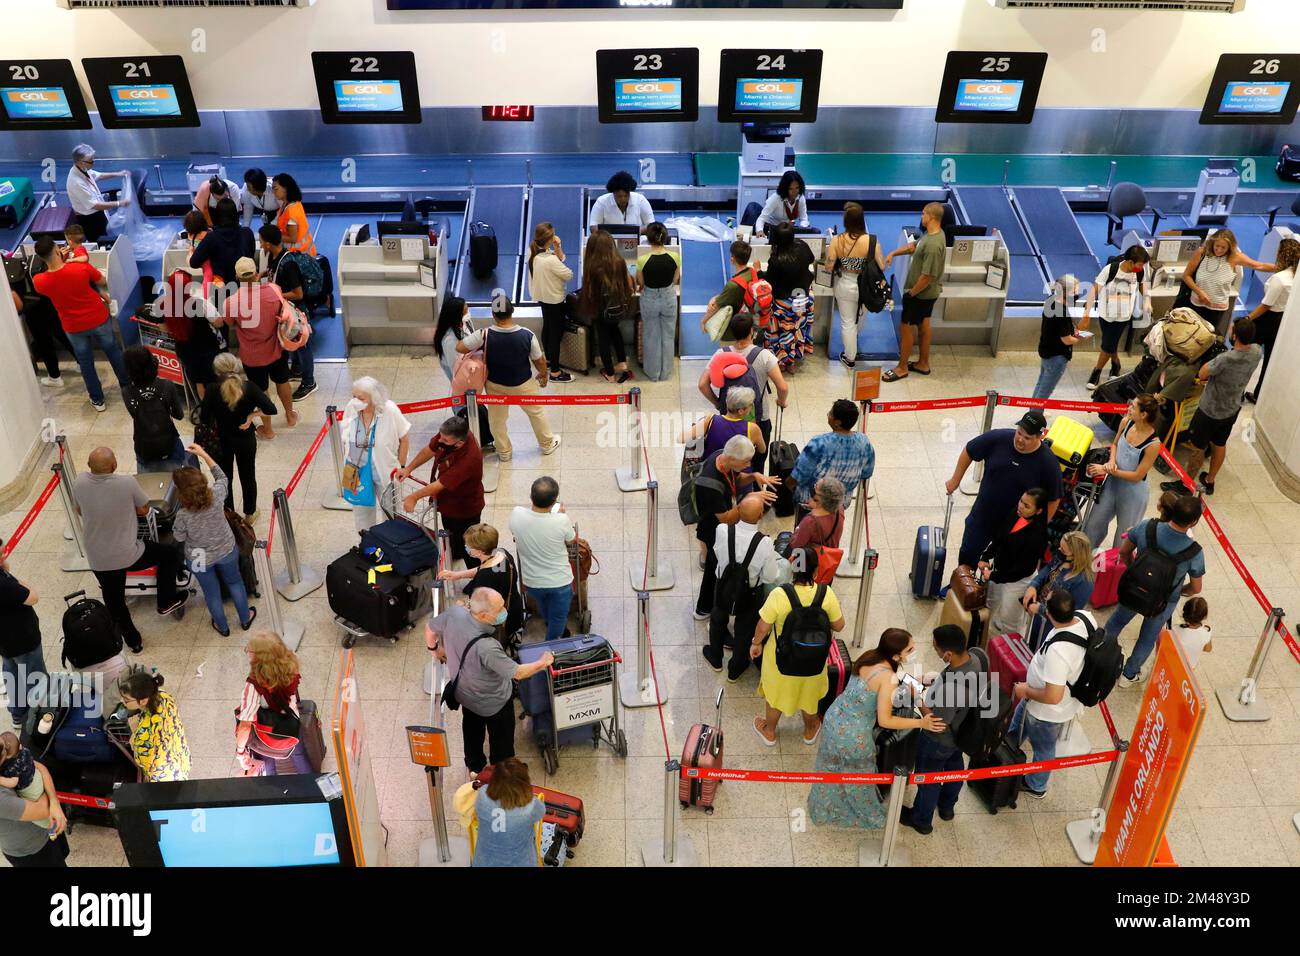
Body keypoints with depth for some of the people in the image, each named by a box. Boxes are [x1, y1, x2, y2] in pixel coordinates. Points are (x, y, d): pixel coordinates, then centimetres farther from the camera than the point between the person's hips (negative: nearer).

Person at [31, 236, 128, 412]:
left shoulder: (39, 282, -21)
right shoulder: (82, 268, -27)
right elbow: (103, 282, -7)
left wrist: (59, 261, 1)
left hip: (74, 327, 1)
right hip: (99, 319, -1)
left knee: (85, 362, 21)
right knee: (114, 352, 24)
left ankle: (97, 399, 35)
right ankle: (127, 385, 42)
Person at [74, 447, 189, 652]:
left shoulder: (80, 482, -13)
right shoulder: (127, 483, -24)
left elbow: (80, 511, 7)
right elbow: (144, 510, -8)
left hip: (97, 560, 4)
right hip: (128, 556, -4)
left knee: (114, 601, 24)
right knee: (169, 554, 24)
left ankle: (132, 640, 41)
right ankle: (166, 602, 35)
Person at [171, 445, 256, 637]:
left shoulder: (184, 514, -34)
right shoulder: (216, 495, -28)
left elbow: (179, 537, -14)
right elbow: (222, 477, -5)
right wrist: (203, 454, -4)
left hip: (199, 558, -2)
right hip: (226, 551, 2)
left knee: (211, 592, 24)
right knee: (234, 582, 29)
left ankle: (222, 627, 46)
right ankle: (245, 618, 48)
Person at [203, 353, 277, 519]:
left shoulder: (213, 391, -21)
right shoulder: (249, 387, -20)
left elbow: (204, 418, -20)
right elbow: (271, 409, -25)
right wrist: (252, 415, -10)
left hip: (222, 440, 0)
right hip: (246, 439, 0)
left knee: (224, 478, 21)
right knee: (248, 477, 20)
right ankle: (250, 513, 36)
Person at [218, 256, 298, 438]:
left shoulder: (229, 303, -27)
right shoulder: (273, 290, -22)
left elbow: (230, 324, -5)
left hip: (252, 356, -2)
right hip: (275, 350, 2)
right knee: (282, 382, 27)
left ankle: (267, 430, 36)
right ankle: (290, 416, 49)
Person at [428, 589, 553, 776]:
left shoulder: (455, 613, -29)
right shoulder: (486, 648, -46)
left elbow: (430, 629, -8)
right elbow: (518, 673, -32)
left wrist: (437, 650, 13)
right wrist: (543, 663, -13)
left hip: (464, 692, 6)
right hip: (493, 702, -6)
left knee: (472, 731, 33)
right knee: (501, 738, 24)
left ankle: (475, 768, 57)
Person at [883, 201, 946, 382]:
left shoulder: (933, 245, -32)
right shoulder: (932, 234, 0)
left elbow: (927, 276, -30)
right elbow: (913, 246, 16)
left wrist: (911, 293, -18)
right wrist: (893, 253, 3)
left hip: (920, 294, -10)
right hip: (928, 292, 10)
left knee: (906, 328, 4)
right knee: (923, 325, 20)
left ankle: (902, 367, 18)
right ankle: (923, 363, 34)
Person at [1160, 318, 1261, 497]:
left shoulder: (1225, 359, -37)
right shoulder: (1257, 352, -15)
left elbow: (1202, 374, -21)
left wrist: (1211, 362, -6)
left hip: (1210, 411, -7)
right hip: (1232, 410, 7)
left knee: (1197, 448, 12)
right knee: (1220, 445, 24)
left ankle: (1186, 484, 29)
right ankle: (1209, 482, 42)